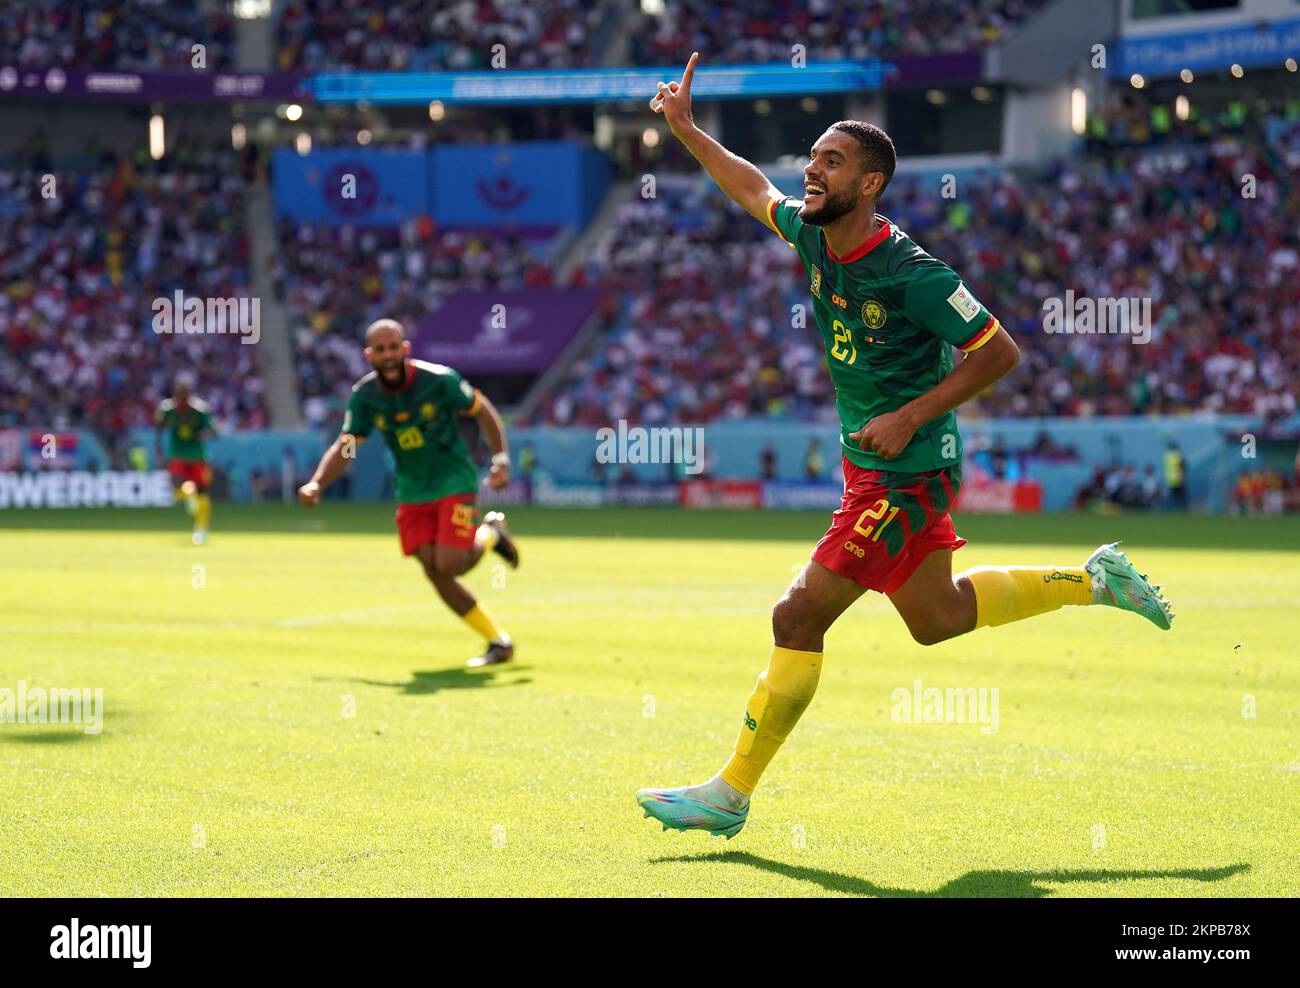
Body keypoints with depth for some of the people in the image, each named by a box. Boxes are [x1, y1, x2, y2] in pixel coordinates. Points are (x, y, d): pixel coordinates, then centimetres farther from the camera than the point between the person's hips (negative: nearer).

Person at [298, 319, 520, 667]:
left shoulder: (439, 379, -18)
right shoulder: (364, 396, -8)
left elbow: (483, 412, -4)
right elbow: (345, 447, 1)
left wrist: (501, 460, -13)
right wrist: (316, 484, -15)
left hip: (454, 482, -4)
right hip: (412, 492, 4)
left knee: (449, 565, -18)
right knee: (434, 572, -5)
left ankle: (490, 534, 17)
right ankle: (499, 642, 9)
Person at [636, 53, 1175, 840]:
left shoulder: (909, 272, -24)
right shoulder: (812, 235, -1)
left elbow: (1000, 352, -18)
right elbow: (755, 190, 20)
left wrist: (912, 415, -22)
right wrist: (686, 130, 16)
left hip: (905, 473, -9)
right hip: (871, 468, 9)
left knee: (799, 619, -9)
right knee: (936, 618, 23)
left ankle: (731, 795, -1)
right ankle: (1095, 581, 36)